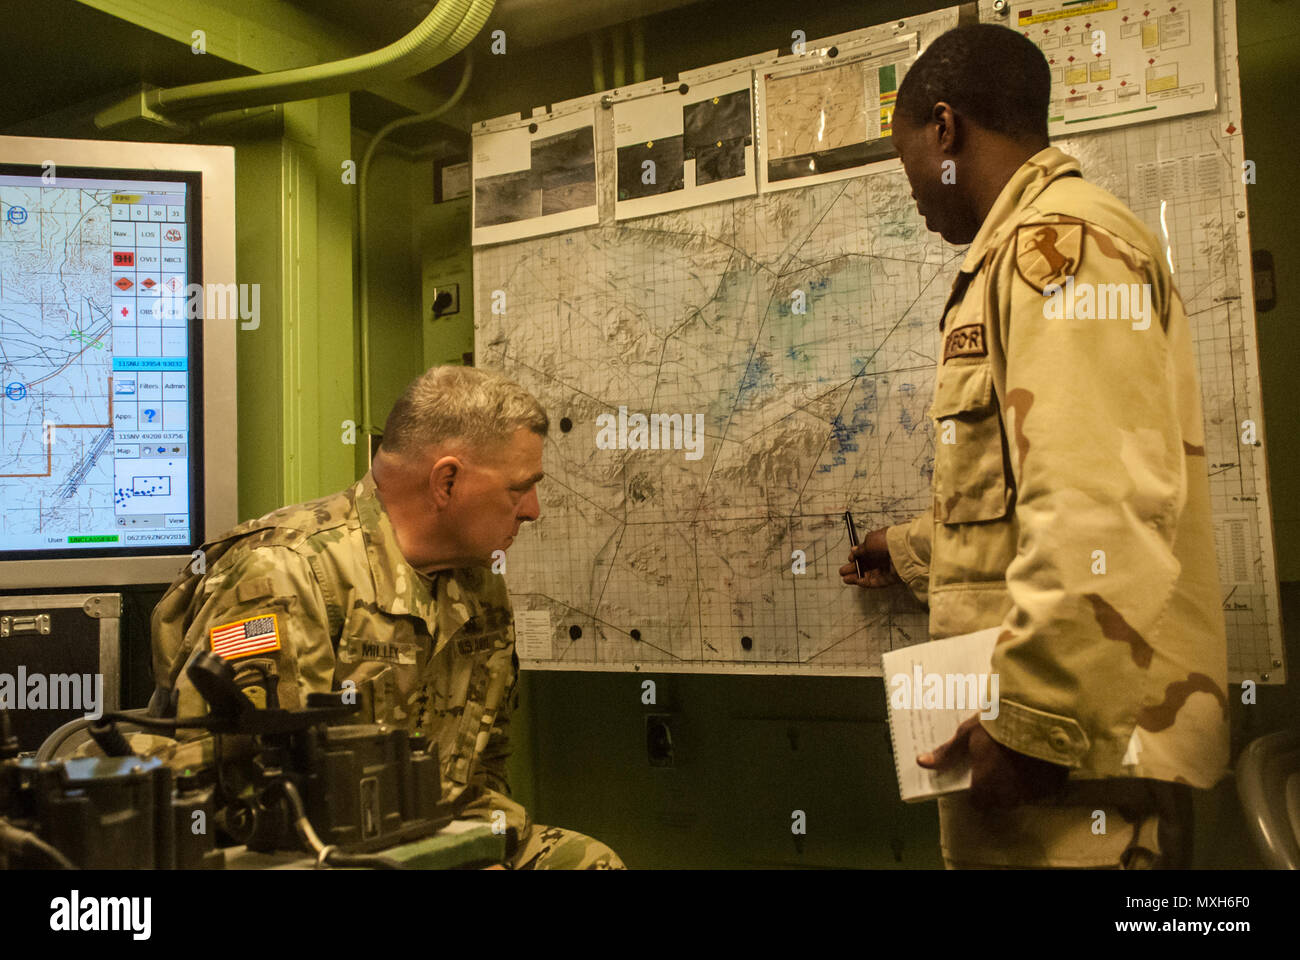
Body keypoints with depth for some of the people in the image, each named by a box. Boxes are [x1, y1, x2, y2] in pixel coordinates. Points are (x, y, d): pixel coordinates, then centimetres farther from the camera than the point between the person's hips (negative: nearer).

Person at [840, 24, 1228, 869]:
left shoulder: (1059, 239, -12)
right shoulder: (1023, 253, 21)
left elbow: (1100, 513, -25)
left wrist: (1034, 726, -23)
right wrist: (910, 551, 43)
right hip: (1062, 727, 10)